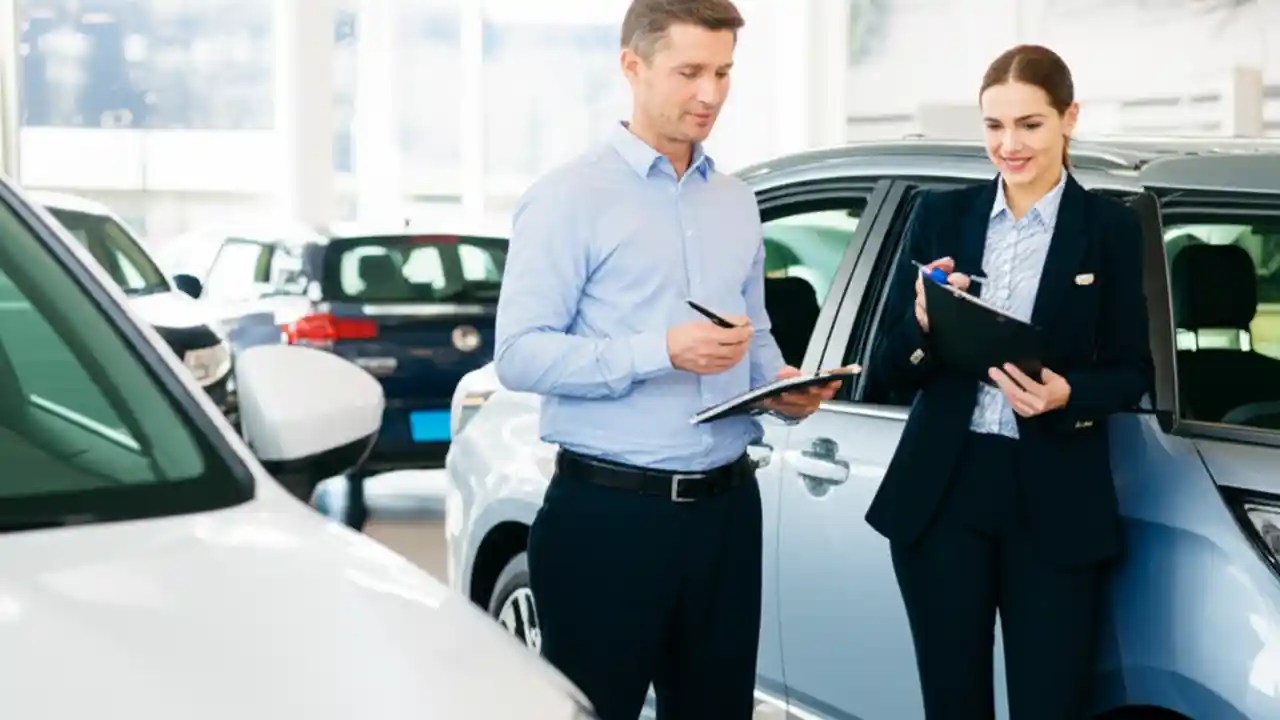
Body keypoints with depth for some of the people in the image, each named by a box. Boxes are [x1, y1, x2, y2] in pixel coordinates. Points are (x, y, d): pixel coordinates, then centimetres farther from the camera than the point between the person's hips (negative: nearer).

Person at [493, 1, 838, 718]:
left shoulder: (737, 202, 15)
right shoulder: (569, 197, -7)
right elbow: (520, 353, -15)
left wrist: (782, 385, -2)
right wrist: (662, 352, -24)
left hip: (726, 506, 6)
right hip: (608, 514, -6)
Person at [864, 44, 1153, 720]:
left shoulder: (1111, 227, 1)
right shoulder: (940, 215, 5)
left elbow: (1132, 372, 2)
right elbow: (885, 374, 4)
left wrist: (1068, 395, -18)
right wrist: (923, 326, -17)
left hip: (1055, 505, -1)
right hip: (942, 495, 2)